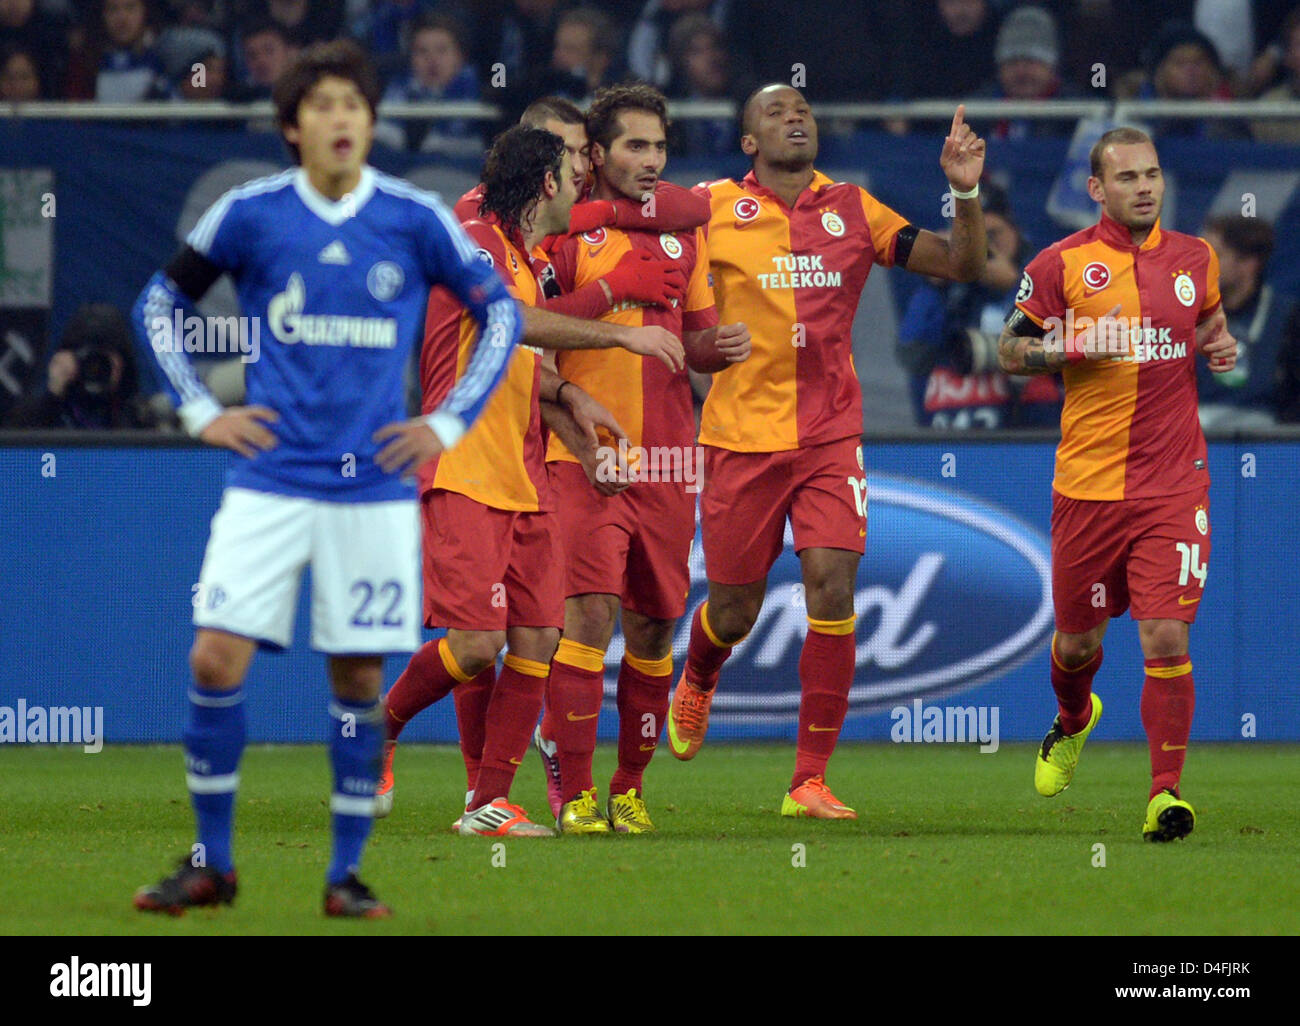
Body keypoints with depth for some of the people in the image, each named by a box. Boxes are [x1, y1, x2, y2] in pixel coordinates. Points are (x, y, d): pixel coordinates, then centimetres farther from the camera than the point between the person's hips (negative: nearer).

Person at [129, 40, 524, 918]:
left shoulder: (414, 219, -1)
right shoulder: (251, 214, 0)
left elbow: (501, 310, 11)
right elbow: (161, 300, 13)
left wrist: (450, 422, 4)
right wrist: (200, 410, 5)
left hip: (373, 485, 0)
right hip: (269, 479, 0)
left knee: (360, 679, 1)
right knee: (217, 657, -9)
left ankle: (347, 872, 12)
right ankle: (212, 862, 4)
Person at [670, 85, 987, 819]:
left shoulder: (853, 209, 5)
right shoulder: (714, 208, -2)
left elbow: (963, 266, 6)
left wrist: (966, 193, -9)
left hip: (831, 434, 1)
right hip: (742, 435, -1)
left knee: (832, 590, -13)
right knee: (735, 611, 7)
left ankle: (811, 780, -5)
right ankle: (697, 685, 45)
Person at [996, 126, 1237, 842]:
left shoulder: (1193, 258, 7)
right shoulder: (1061, 264, -2)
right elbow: (1010, 351, 3)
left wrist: (1219, 345, 5)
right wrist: (1075, 347, -14)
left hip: (1174, 483, 0)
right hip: (1087, 482, 0)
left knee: (1167, 635, -13)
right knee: (1078, 638, 14)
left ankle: (1166, 793, -9)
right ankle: (1072, 723, 48)